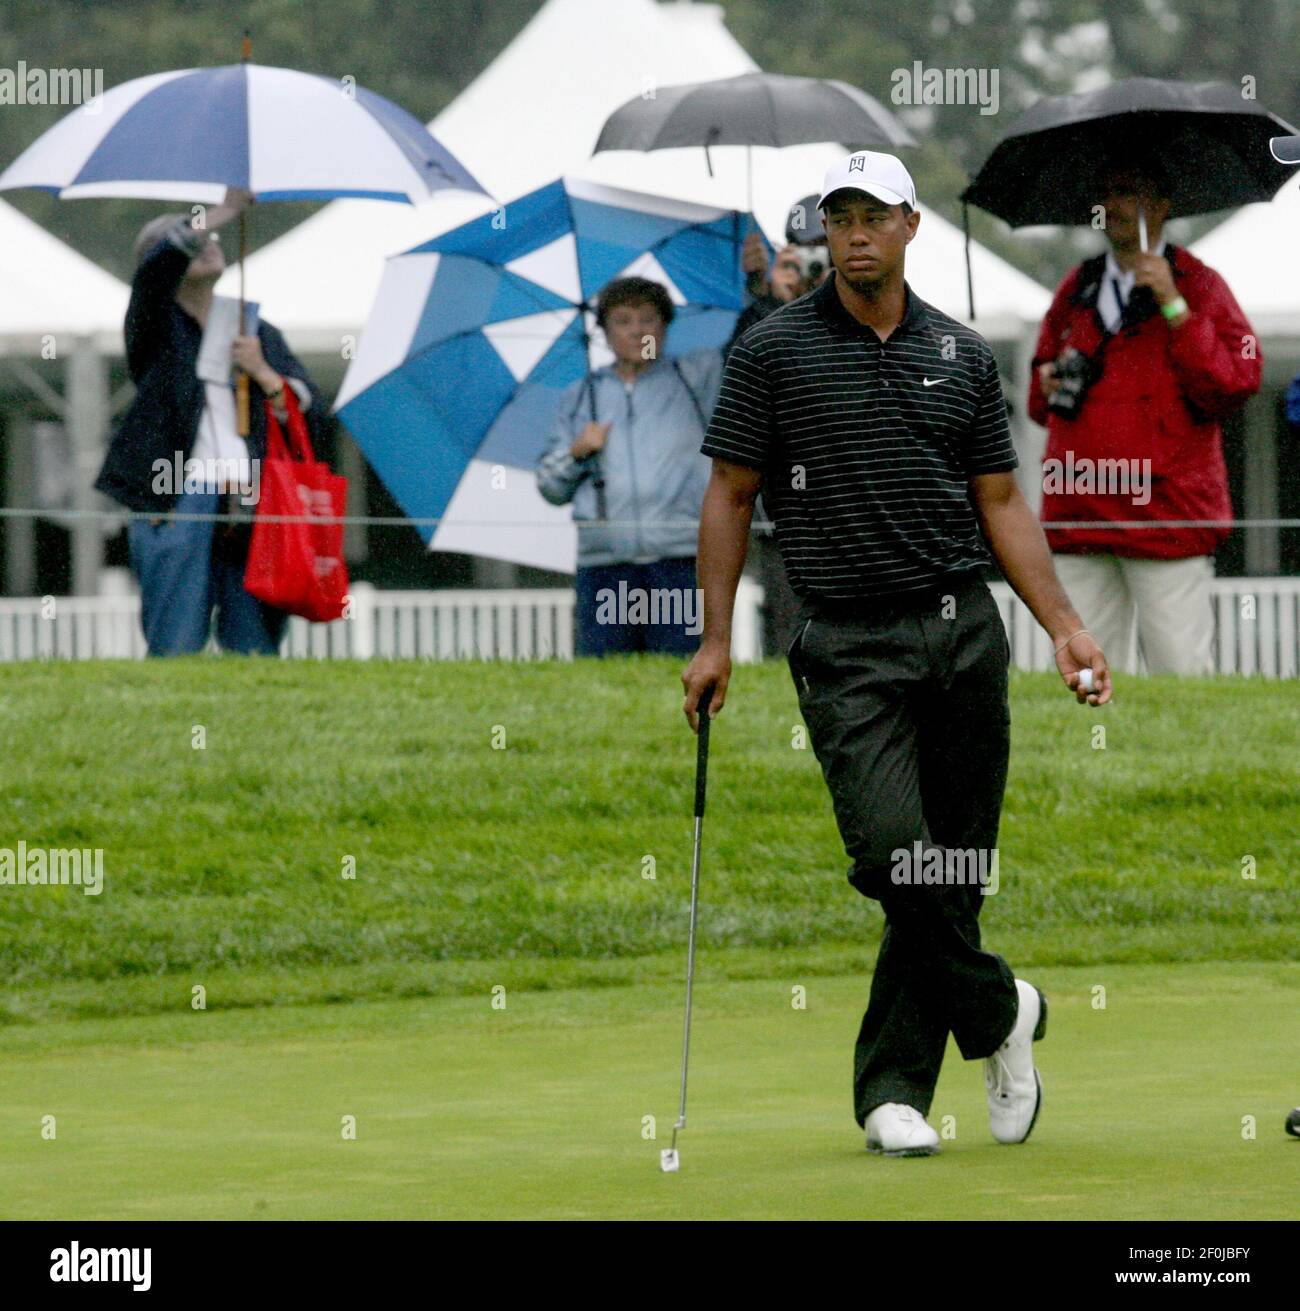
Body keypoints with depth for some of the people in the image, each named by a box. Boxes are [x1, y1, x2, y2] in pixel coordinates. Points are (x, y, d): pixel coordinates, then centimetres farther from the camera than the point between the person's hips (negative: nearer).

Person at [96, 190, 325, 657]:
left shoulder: (261, 336, 23)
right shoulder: (157, 327, 11)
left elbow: (309, 410, 14)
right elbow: (155, 272, -12)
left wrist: (263, 373, -3)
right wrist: (224, 210, -15)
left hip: (252, 509, 3)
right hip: (177, 504, -3)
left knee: (257, 651, -3)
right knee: (176, 649, -10)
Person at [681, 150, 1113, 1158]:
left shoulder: (964, 355, 9)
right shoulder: (773, 351, 1)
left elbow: (1001, 502, 12)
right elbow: (731, 496, 3)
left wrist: (1064, 624, 2)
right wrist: (716, 639, -4)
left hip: (964, 631, 3)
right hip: (850, 646, -3)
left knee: (953, 871, 3)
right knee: (893, 851, -19)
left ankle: (894, 1087, 11)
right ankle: (997, 1011, 3)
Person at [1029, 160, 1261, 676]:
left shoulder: (1197, 286, 4)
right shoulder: (1076, 290, 19)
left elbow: (1235, 382, -9)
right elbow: (1039, 399, 30)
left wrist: (1174, 307, -14)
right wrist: (1048, 386, 6)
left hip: (1167, 512, -5)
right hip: (1079, 514, 5)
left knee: (1180, 672, -9)